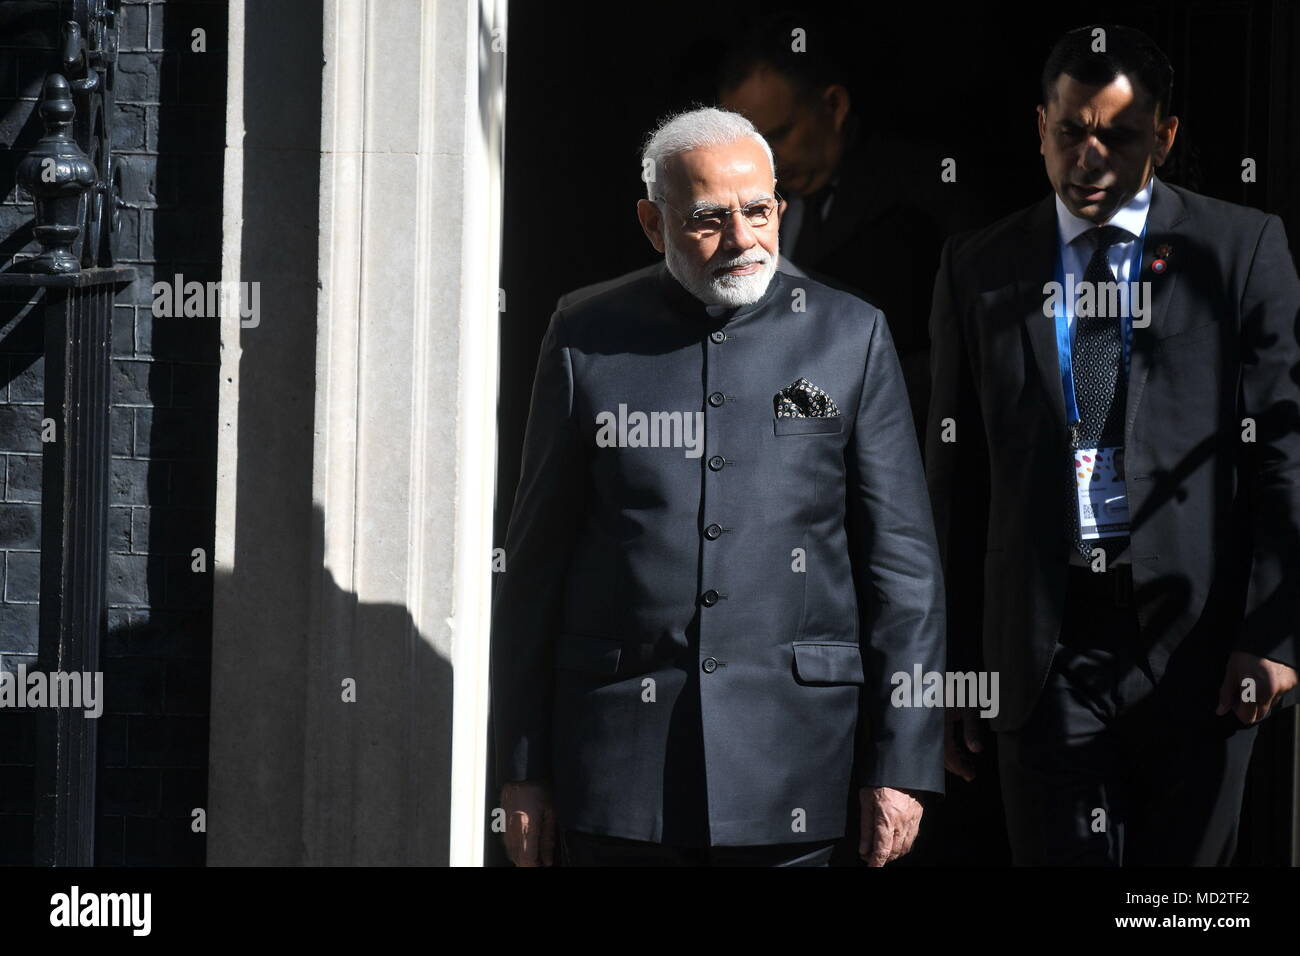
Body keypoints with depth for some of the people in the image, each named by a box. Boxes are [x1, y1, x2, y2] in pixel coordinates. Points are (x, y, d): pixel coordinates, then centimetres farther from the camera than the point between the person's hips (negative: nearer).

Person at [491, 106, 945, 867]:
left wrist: (904, 762, -1)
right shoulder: (587, 342, 5)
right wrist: (523, 768, 4)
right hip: (618, 763, 0)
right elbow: (536, 566, 7)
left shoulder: (851, 338, 5)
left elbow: (902, 566, 4)